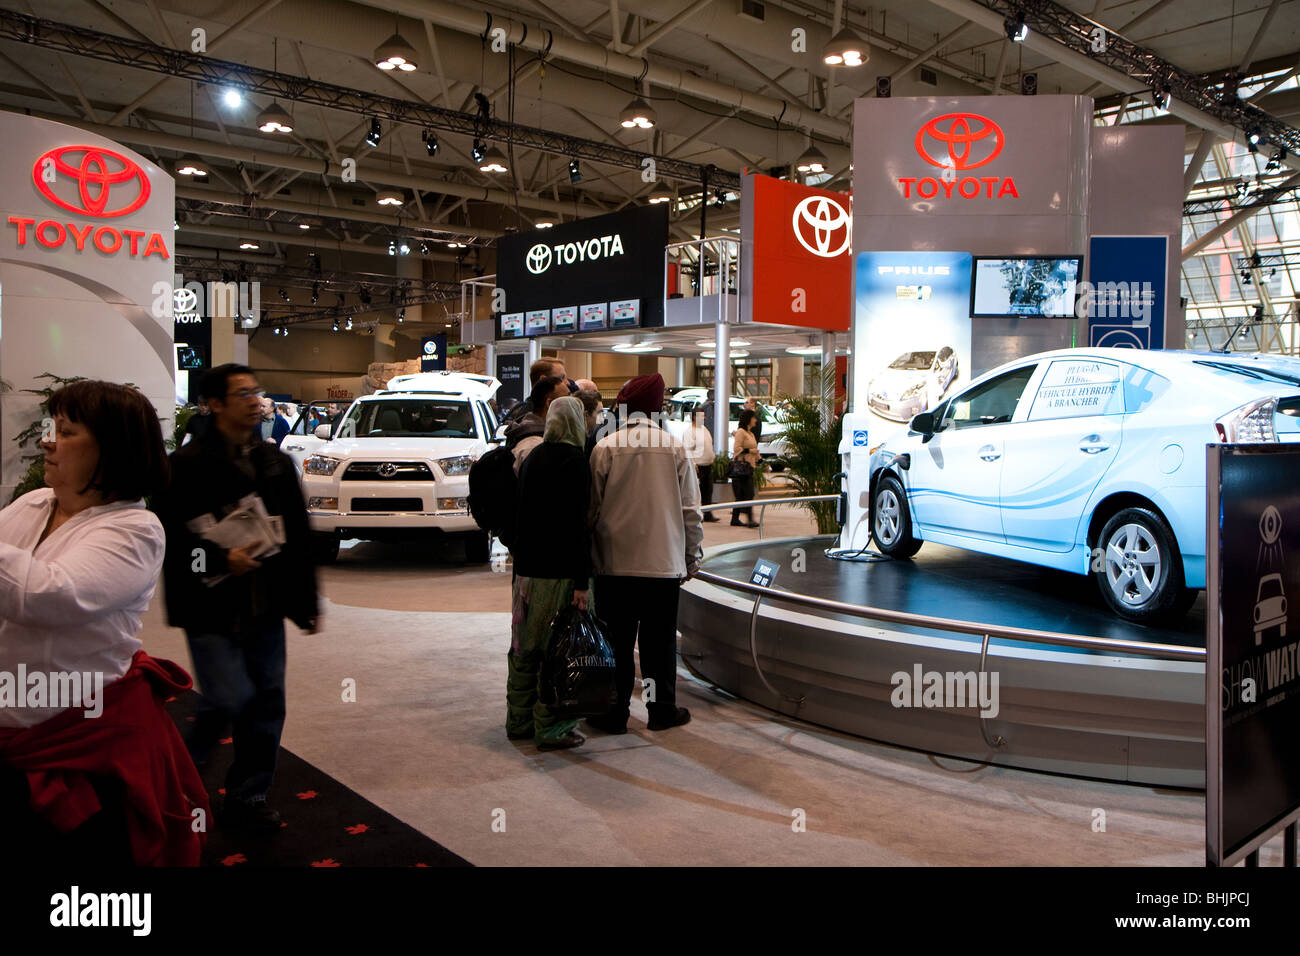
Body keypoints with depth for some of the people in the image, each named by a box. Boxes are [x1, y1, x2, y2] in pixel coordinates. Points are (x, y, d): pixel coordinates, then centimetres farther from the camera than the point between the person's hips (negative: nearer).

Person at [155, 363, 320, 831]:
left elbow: (299, 536, 13)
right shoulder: (188, 464, -7)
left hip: (266, 608, 6)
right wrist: (221, 559, -20)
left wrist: (306, 603, 12)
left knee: (267, 703, 8)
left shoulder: (276, 461, 11)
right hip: (212, 610, -5)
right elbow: (170, 536, -11)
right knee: (230, 699, -8)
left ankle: (248, 798, 24)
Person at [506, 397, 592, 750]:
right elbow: (576, 524, -17)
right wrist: (582, 582, -17)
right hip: (559, 570, -8)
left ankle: (518, 721, 23)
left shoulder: (532, 458, 12)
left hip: (527, 568, 8)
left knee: (524, 647, 14)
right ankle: (551, 729, 6)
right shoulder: (574, 460, -12)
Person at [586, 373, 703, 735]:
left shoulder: (605, 448, -6)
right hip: (664, 560, 1)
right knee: (659, 640, 11)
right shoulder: (674, 448, -2)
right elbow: (690, 509, 2)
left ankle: (613, 714, 14)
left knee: (616, 641, 8)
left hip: (615, 560, -1)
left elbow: (591, 507, -1)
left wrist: (589, 554, 11)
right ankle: (662, 709, 20)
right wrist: (691, 556, 13)